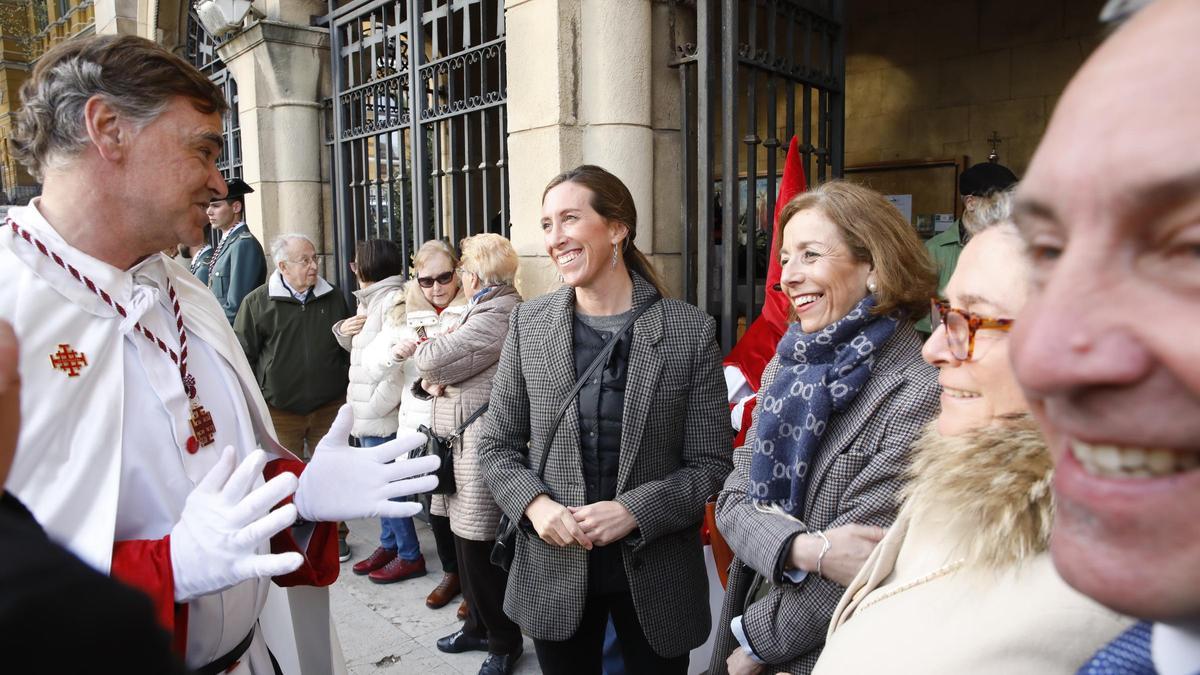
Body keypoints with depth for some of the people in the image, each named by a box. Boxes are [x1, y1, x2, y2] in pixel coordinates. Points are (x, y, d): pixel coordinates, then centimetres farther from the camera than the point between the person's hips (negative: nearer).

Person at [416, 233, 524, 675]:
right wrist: (433, 378, -6)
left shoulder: (496, 317, -18)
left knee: (481, 549, 0)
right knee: (468, 542, 18)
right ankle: (480, 625, 34)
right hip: (463, 442, 10)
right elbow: (437, 367, 17)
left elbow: (433, 359, -20)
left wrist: (422, 349, 3)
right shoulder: (489, 309, 17)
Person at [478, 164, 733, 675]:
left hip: (656, 573, -1)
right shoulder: (528, 323, -2)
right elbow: (496, 445, 3)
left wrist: (635, 511, -20)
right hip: (554, 571, 2)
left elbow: (711, 463, -6)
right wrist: (534, 503, -15)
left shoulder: (690, 331, -9)